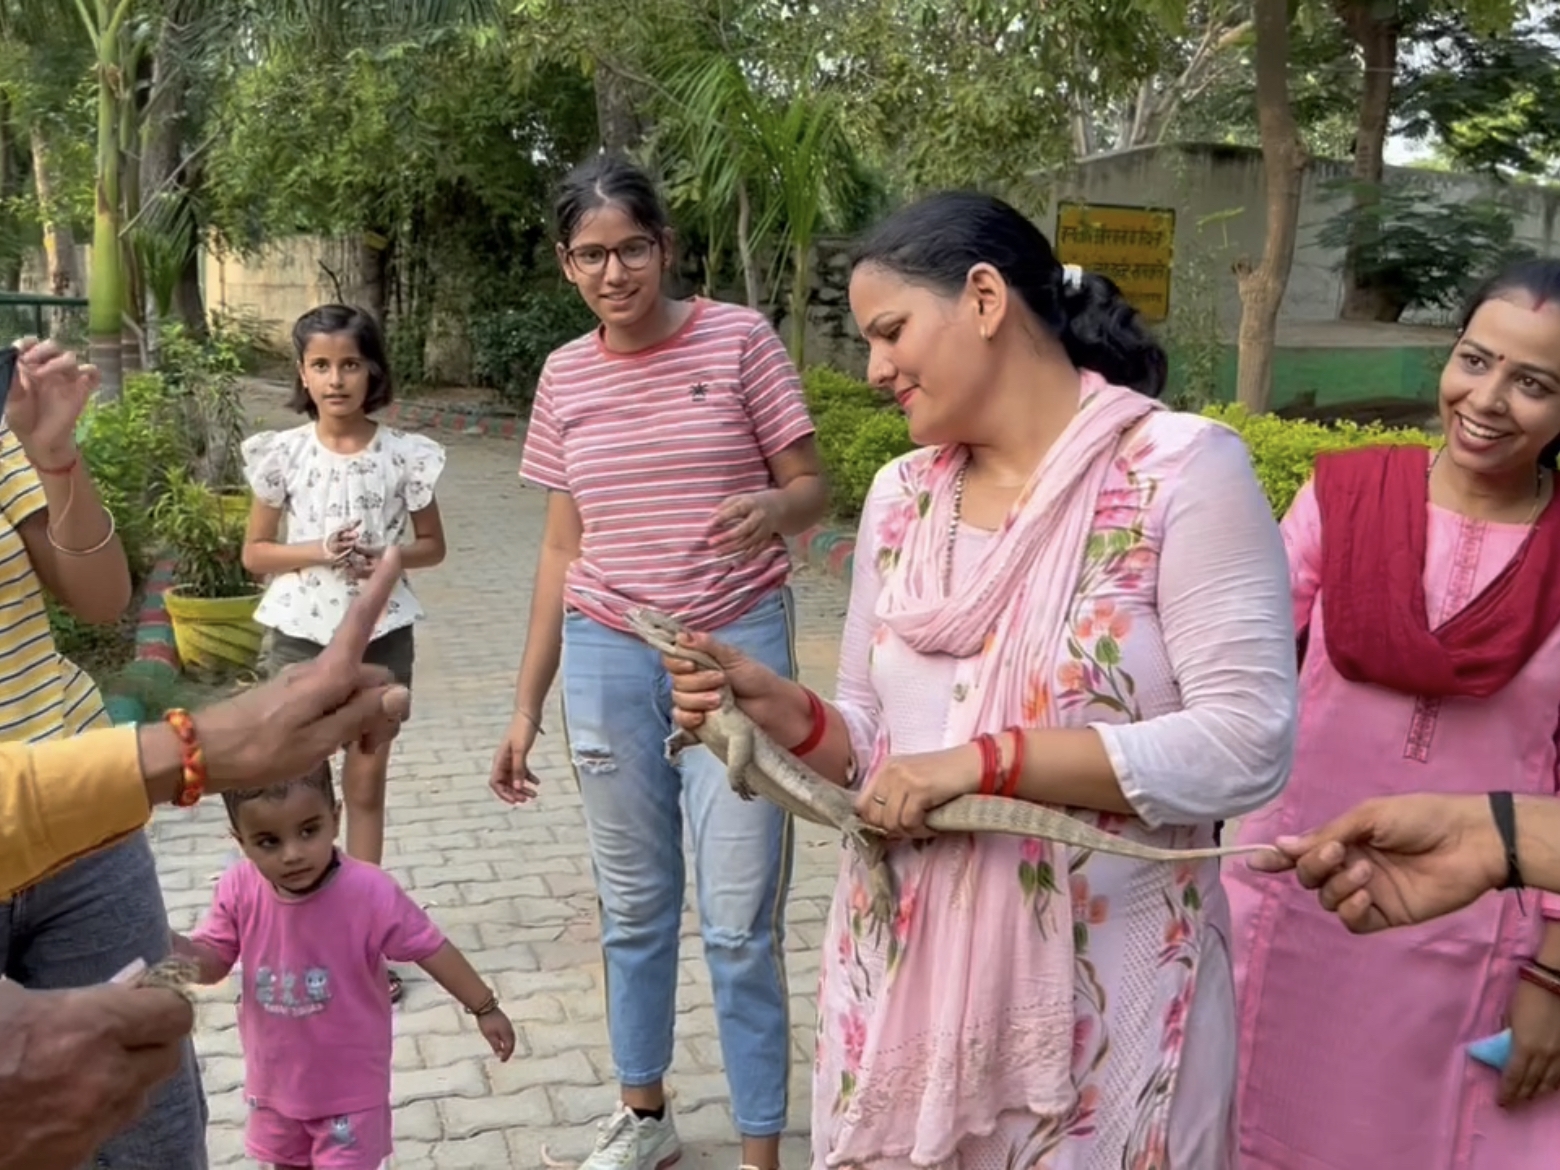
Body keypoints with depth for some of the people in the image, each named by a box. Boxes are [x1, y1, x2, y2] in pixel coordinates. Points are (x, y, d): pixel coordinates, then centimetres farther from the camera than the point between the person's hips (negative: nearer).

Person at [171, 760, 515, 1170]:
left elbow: (431, 950, -18)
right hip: (276, 1076, 4)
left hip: (350, 1082, -4)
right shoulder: (239, 890, -18)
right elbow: (210, 963, -8)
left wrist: (485, 1009, -11)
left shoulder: (369, 892, -28)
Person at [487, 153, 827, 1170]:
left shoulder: (741, 340, -6)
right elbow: (563, 549, 10)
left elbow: (813, 489, -1)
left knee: (742, 923, -2)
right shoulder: (566, 377, 5)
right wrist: (527, 706, 10)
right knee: (633, 904, 14)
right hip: (608, 658, 4)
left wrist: (774, 510, -27)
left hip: (738, 647, -3)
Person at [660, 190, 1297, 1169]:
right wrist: (786, 711, -10)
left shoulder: (1183, 468, -12)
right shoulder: (900, 496, 5)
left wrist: (985, 762, -21)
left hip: (1105, 986, -4)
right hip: (902, 972, 5)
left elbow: (1246, 747, -18)